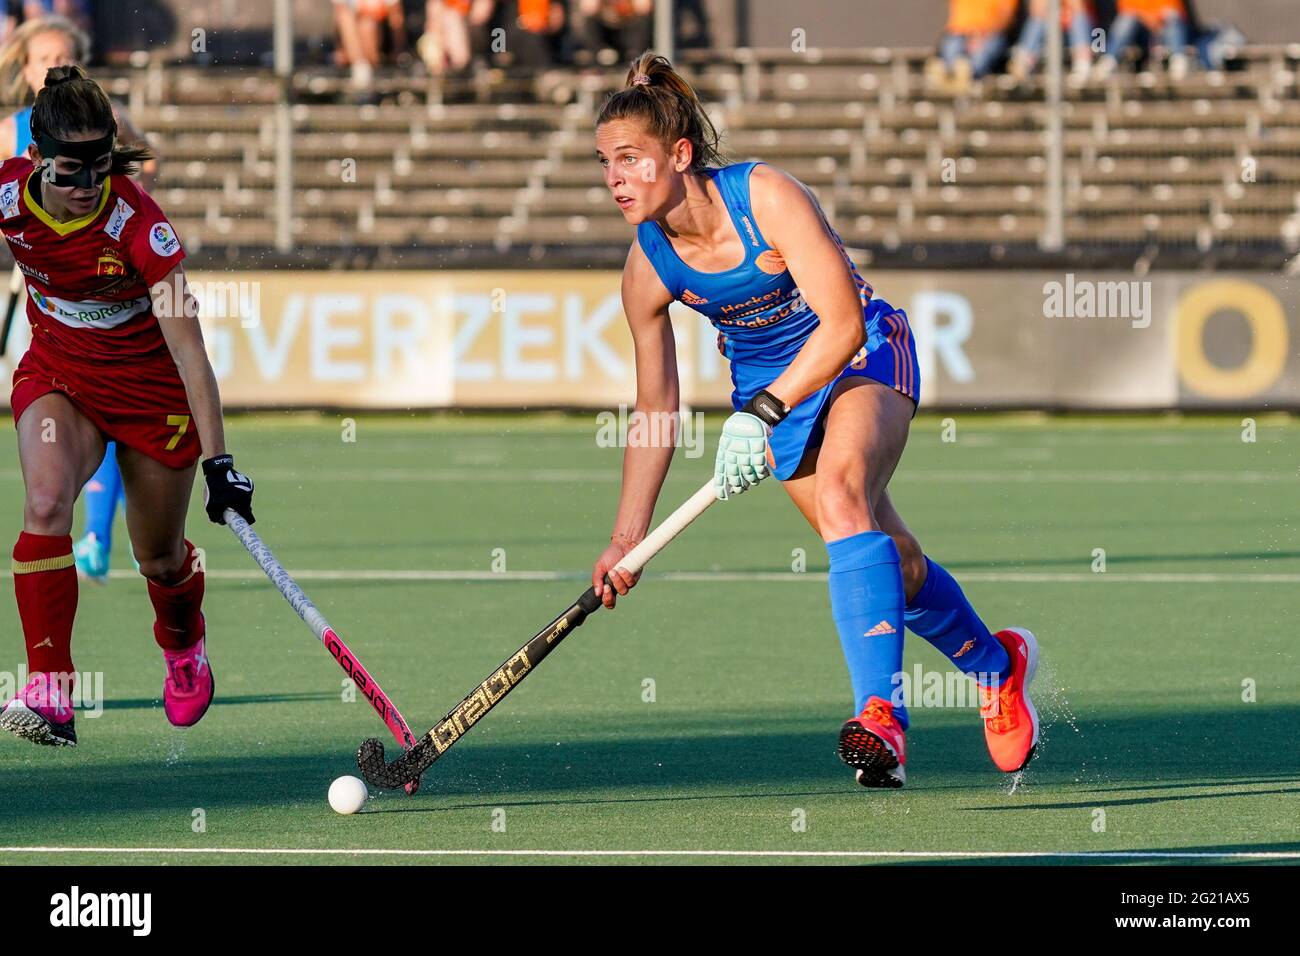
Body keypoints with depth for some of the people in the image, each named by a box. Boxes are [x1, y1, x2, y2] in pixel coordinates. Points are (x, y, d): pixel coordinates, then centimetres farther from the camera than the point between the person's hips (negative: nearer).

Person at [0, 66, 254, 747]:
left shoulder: (138, 224, -31)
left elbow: (188, 347, -32)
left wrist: (219, 460, -37)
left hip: (150, 385, -2)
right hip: (57, 372, 2)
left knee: (161, 562, 9)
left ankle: (183, 648, 45)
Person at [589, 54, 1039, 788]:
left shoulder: (765, 197, -27)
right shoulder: (648, 270, -13)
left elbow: (842, 324, -29)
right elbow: (656, 410, -1)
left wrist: (761, 414, -36)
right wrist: (627, 539, -2)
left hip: (863, 357, -5)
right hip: (766, 387, 5)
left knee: (840, 495, -32)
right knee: (891, 561, 7)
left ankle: (881, 717, -42)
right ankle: (998, 665, 35)